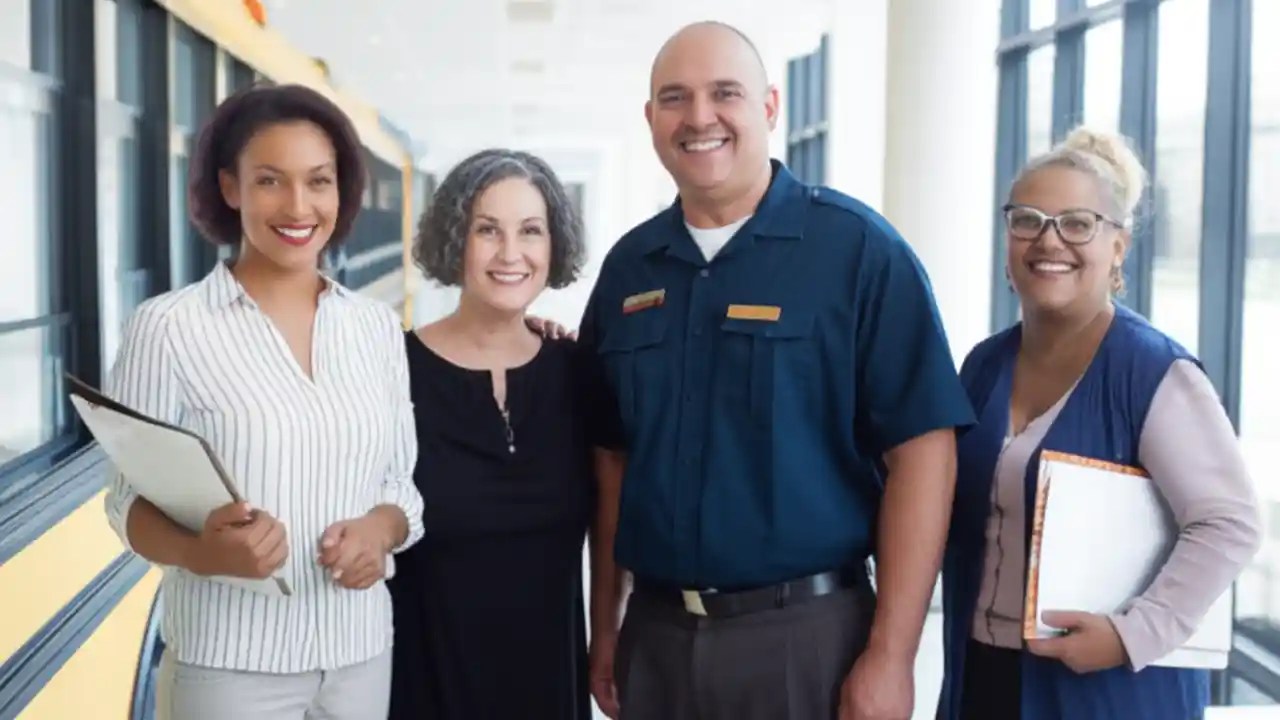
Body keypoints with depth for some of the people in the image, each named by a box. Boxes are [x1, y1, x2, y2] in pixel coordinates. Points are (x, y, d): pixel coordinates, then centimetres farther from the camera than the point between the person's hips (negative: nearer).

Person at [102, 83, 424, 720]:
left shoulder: (378, 327, 4)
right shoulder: (169, 327, -8)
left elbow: (402, 483, 9)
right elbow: (133, 502, -5)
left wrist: (381, 528, -12)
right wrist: (203, 551, -24)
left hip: (361, 656, 4)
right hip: (229, 667, -3)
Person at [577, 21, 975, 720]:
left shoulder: (856, 247, -8)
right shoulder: (628, 266, 6)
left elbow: (920, 449, -11)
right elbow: (612, 455, 12)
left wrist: (890, 657, -14)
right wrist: (604, 625, 9)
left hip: (808, 634, -4)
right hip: (655, 632, 4)